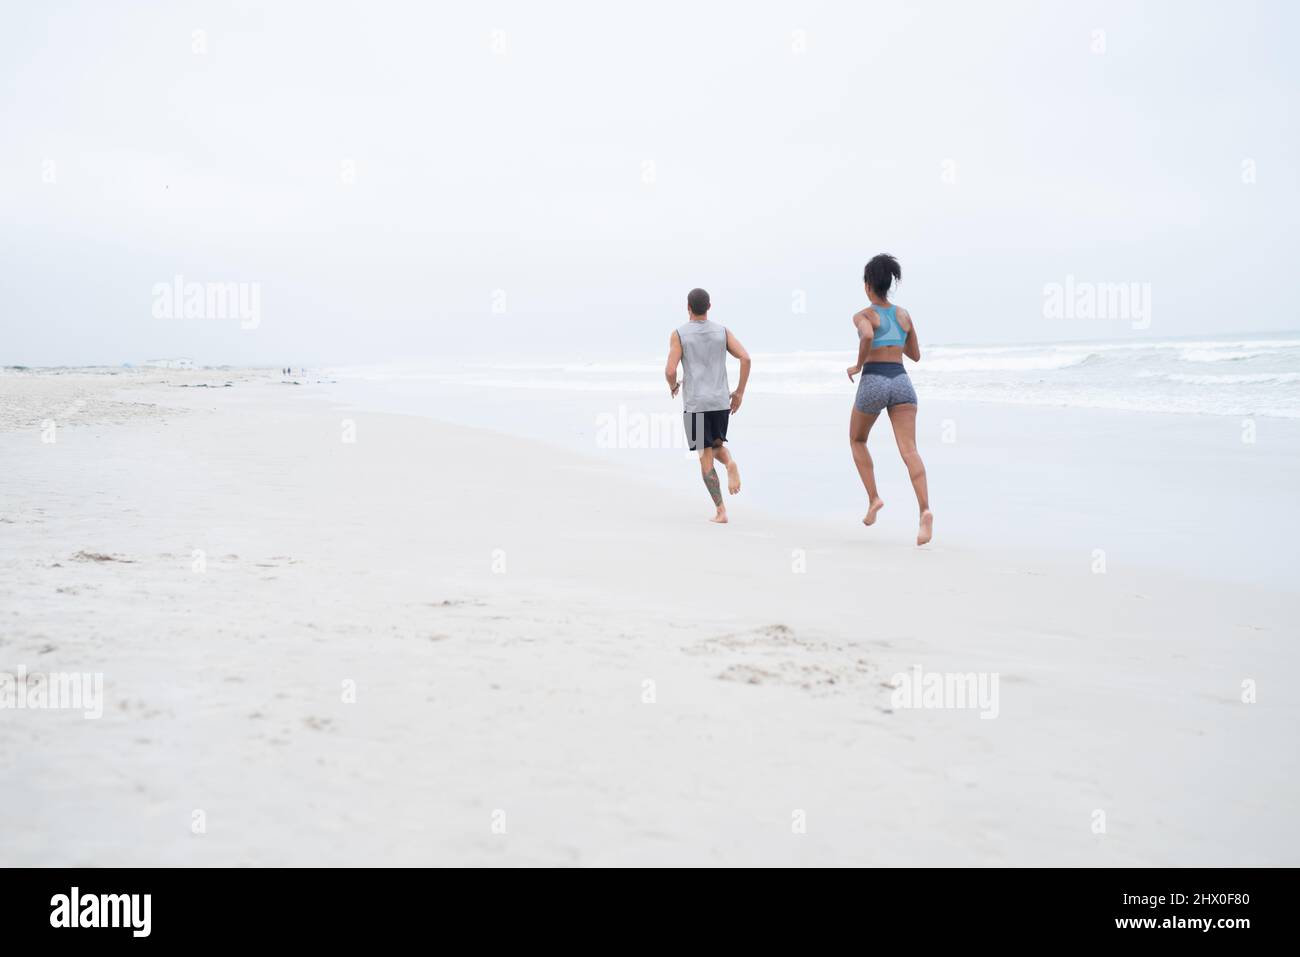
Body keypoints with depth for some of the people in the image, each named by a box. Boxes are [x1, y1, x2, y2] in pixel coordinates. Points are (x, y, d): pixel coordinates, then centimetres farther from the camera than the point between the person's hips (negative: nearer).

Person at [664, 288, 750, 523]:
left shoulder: (679, 334, -3)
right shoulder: (722, 331, 5)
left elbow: (670, 371, -10)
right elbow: (745, 358, -5)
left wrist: (673, 386, 14)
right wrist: (739, 392, 5)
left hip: (694, 403, -3)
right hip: (721, 401, 3)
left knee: (705, 455, 3)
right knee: (716, 444, 24)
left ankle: (720, 511, -3)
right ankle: (729, 463, -12)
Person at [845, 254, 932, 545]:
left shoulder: (863, 315, 0)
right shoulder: (904, 314, 16)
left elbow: (867, 336, -24)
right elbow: (916, 355, 23)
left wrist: (858, 366, -8)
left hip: (873, 382, -3)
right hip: (901, 382, 3)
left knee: (857, 440, 24)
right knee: (909, 450, -11)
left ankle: (873, 498, 12)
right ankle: (925, 510, -31)